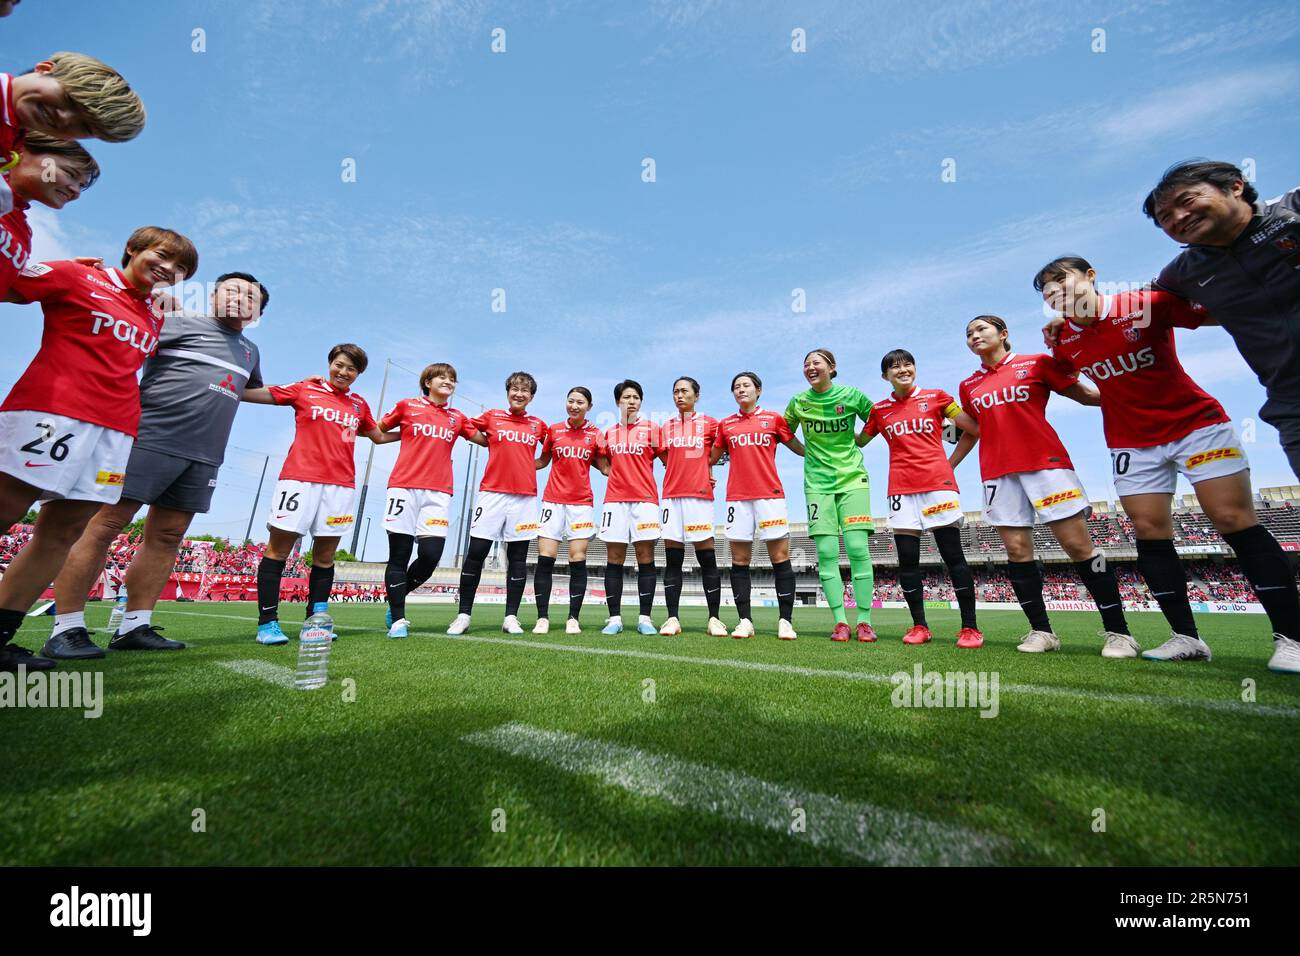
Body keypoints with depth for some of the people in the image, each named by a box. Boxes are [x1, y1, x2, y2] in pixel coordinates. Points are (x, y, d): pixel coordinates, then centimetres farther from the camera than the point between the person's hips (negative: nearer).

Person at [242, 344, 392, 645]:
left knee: (325, 555, 4)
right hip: (300, 479, -2)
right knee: (278, 548, -1)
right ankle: (267, 623, 5)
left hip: (340, 485, 3)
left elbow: (378, 436, 29)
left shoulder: (359, 404, 16)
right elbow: (253, 393, 13)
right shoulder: (305, 389, 8)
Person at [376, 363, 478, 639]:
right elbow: (378, 430, 23)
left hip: (438, 493, 2)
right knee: (399, 556, 0)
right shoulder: (407, 406, 10)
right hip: (404, 487, -2)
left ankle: (396, 598, 20)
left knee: (430, 555, -7)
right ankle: (398, 619, 10)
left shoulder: (458, 417, 16)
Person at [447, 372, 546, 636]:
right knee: (476, 552, -3)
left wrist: (528, 465, 13)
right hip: (492, 493, -1)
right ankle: (463, 615, 8)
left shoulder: (538, 424, 12)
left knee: (518, 558, 2)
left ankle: (511, 617, 10)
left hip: (525, 496, 1)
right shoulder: (492, 417, 9)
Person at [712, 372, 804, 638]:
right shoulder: (726, 425, 15)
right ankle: (745, 621, 8)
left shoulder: (774, 419, 10)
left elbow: (802, 449, 14)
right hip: (737, 497, 2)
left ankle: (785, 621, 4)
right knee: (739, 561, 1)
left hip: (770, 494, -2)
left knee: (780, 558, -3)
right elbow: (712, 458, 23)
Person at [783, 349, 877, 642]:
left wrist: (854, 443, 7)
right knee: (826, 552, -4)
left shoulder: (851, 395, -1)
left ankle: (864, 620, 3)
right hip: (818, 483, 1)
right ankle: (840, 621, 5)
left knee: (858, 547, -8)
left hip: (853, 478, -1)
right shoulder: (797, 402, 3)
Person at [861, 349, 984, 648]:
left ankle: (970, 627, 6)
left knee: (953, 556, -3)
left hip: (938, 483, -1)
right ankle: (919, 626, 10)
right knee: (907, 560, 0)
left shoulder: (936, 396, 9)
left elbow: (977, 428, 12)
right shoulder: (879, 410, 13)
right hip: (901, 489, 2)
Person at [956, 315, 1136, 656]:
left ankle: (1118, 631, 6)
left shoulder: (1036, 364, 6)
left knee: (1078, 544, -5)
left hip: (1045, 462, -3)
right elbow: (970, 433, 23)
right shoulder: (969, 386, 16)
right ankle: (1040, 631, 8)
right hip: (998, 472, 3)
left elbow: (1086, 395, 8)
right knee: (1016, 549, 0)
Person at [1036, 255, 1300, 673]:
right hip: (1131, 444, 3)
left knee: (1235, 521, -8)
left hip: (1197, 423, -3)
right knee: (1150, 533, -2)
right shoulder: (1063, 341, -2)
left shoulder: (1148, 303, -12)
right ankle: (1186, 637, 7)